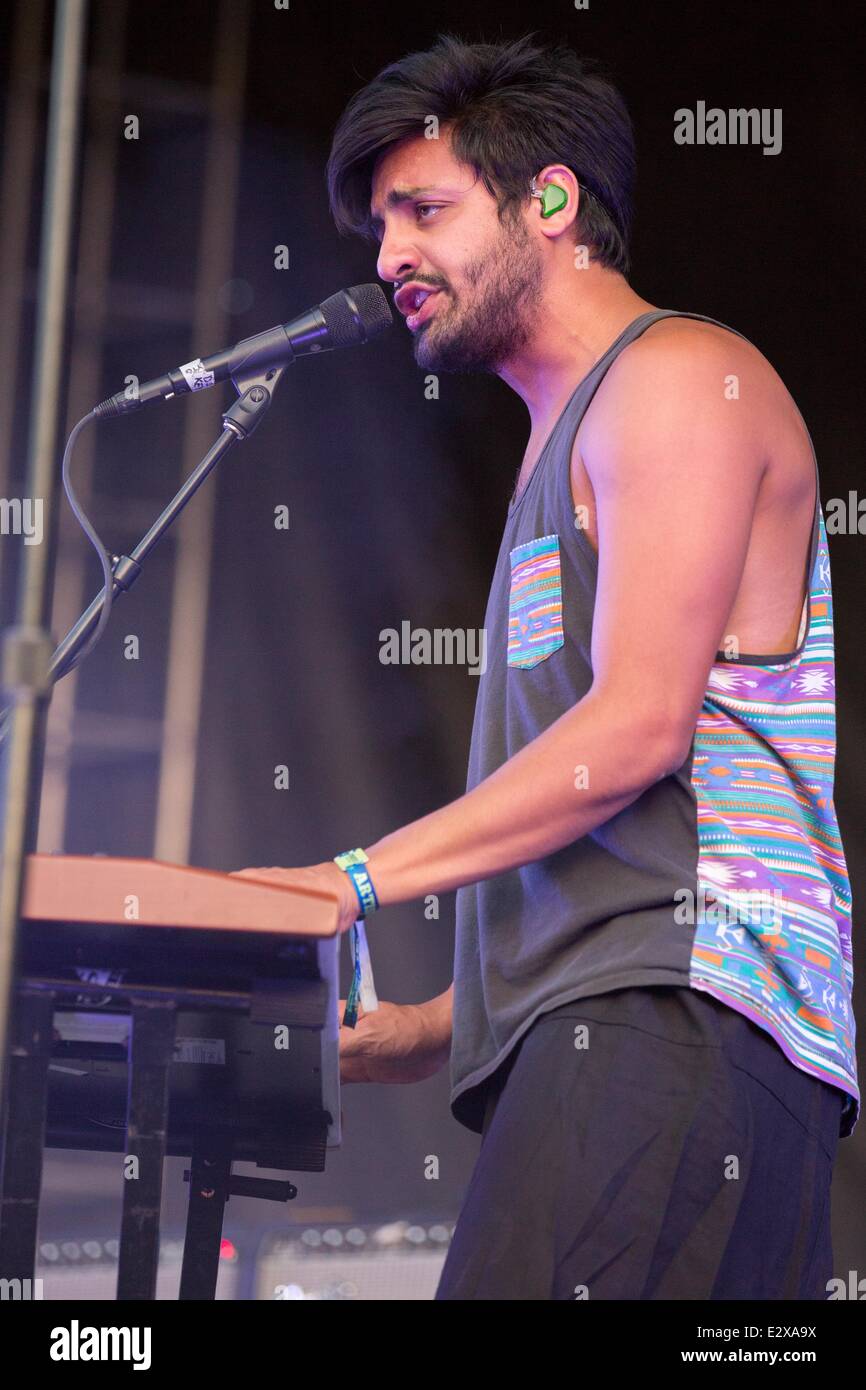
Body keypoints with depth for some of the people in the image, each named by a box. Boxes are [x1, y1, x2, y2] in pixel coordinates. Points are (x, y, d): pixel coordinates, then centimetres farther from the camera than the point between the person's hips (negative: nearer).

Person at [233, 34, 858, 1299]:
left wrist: (359, 879, -12)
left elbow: (639, 726, -11)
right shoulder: (565, 445, 31)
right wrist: (432, 1028, 20)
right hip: (593, 1038, 9)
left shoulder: (676, 374, 2)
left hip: (672, 1013, -9)